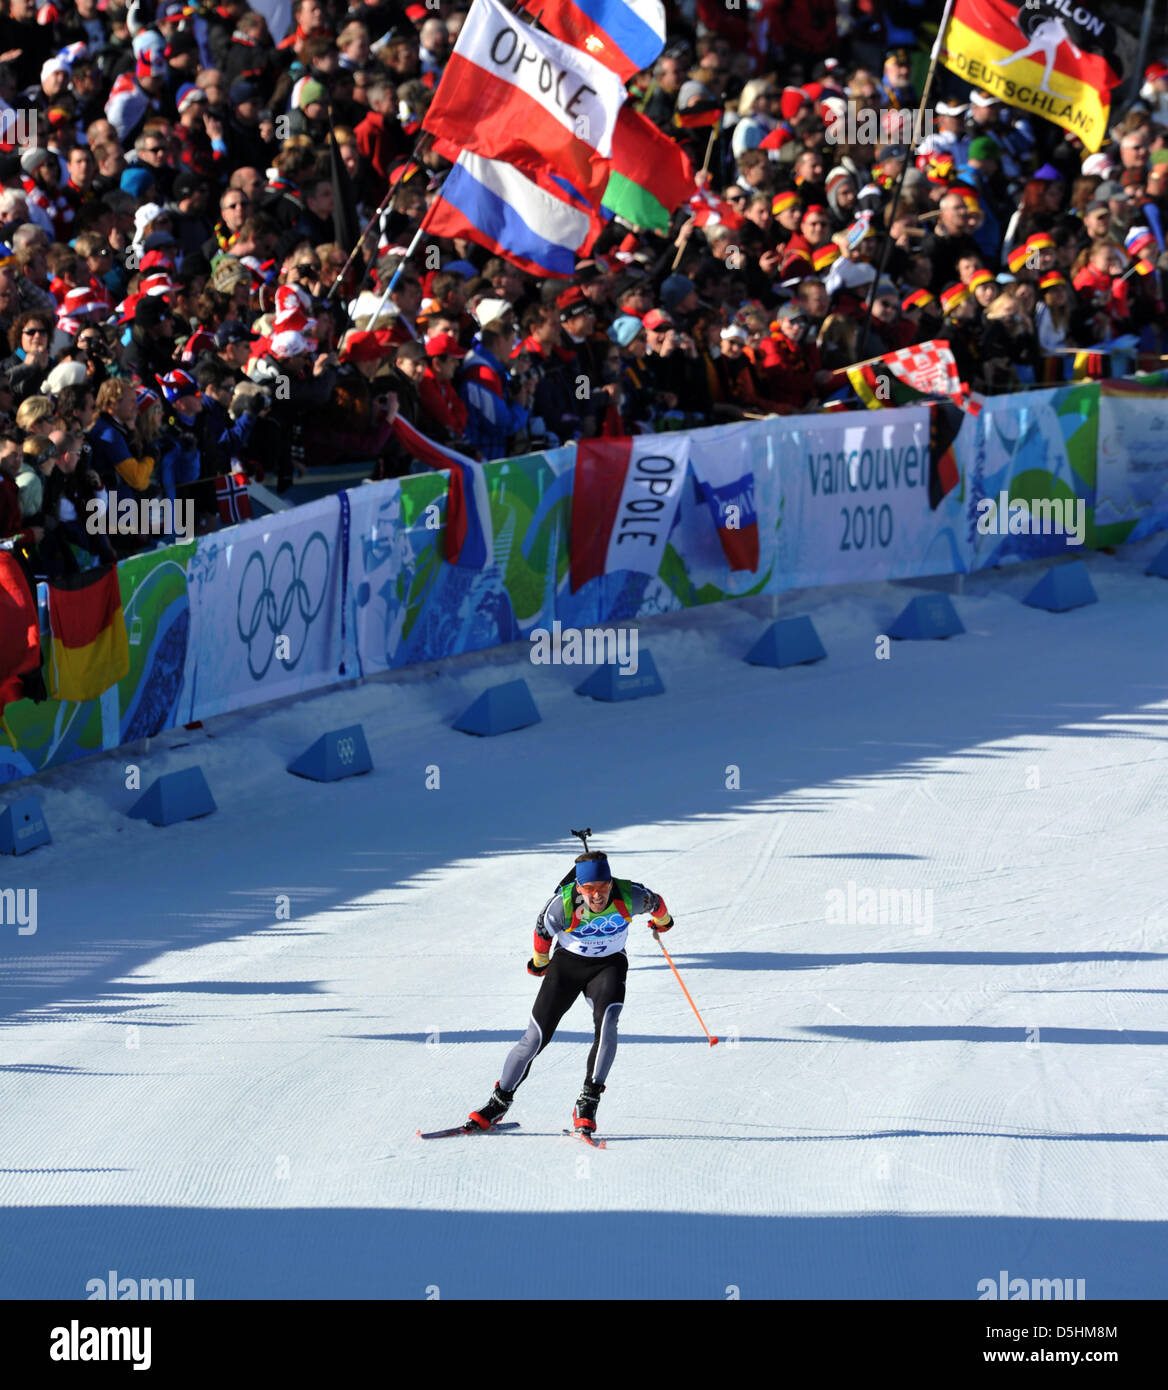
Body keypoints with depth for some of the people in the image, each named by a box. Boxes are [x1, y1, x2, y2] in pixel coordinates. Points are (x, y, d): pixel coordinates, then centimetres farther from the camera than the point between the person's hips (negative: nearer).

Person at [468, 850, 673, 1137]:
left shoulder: (629, 897, -25)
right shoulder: (562, 904, -28)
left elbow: (655, 901, 0)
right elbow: (543, 930, -6)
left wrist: (662, 921, 22)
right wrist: (539, 962, 13)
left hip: (608, 965, 0)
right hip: (567, 963, 0)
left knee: (606, 1023, -28)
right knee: (536, 1036, -6)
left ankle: (587, 1103, -24)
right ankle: (500, 1102, 12)